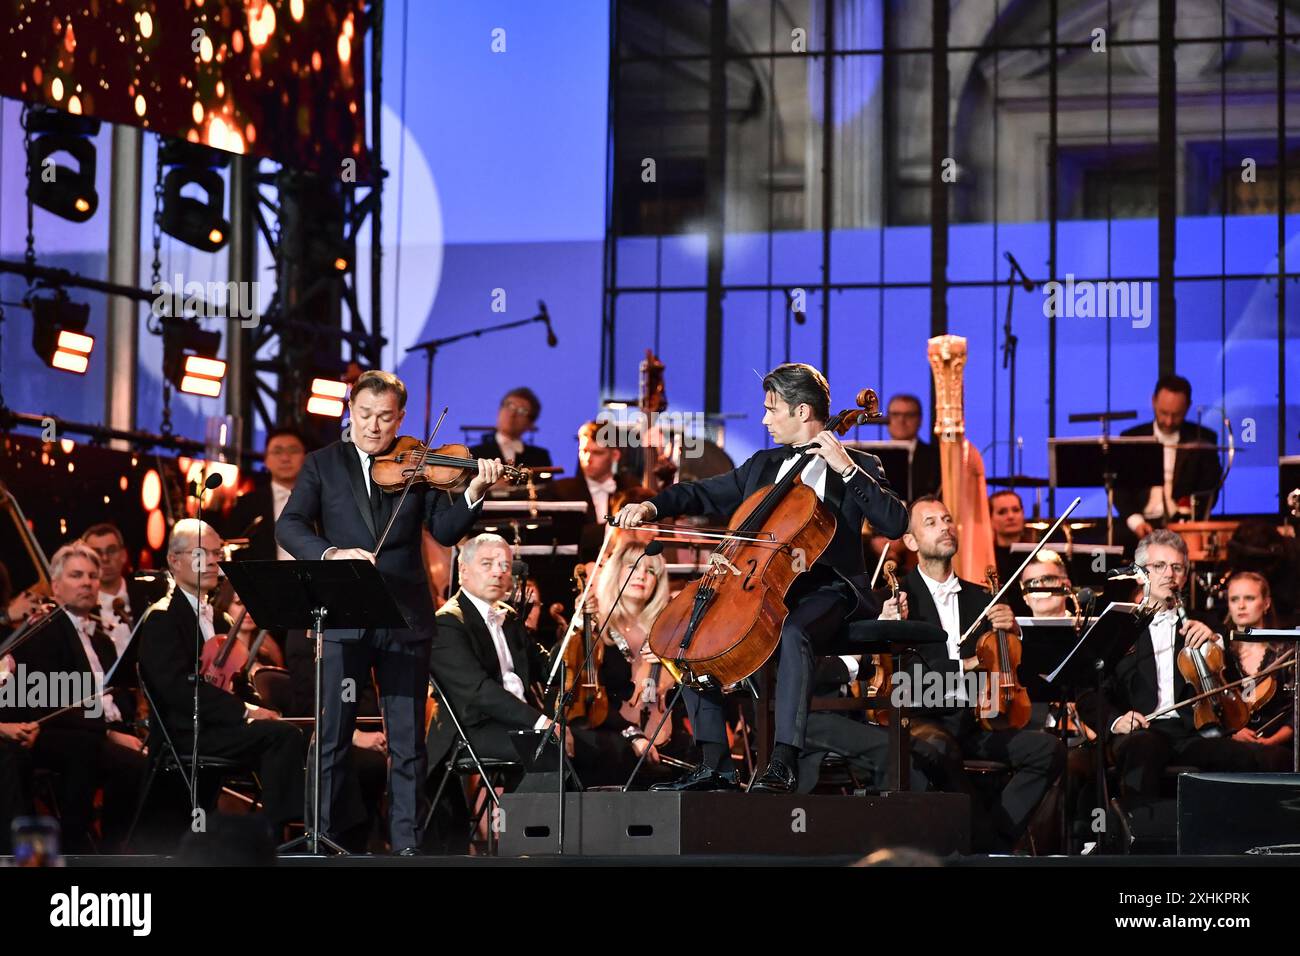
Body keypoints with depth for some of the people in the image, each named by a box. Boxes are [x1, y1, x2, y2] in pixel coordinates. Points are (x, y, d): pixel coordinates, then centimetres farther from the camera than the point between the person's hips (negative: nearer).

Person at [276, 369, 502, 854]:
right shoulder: (323, 464, 6)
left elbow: (445, 531, -1)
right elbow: (288, 526, -5)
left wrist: (473, 492, -19)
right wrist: (332, 553, -22)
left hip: (405, 619, 1)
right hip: (345, 619, -1)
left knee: (408, 741, 4)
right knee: (332, 738, 1)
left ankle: (406, 842, 10)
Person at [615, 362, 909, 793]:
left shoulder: (859, 466, 3)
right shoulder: (763, 465, 20)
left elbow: (895, 523, -12)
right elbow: (705, 494, 25)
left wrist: (848, 469, -17)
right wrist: (653, 506, 6)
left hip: (824, 587, -7)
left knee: (792, 632, -38)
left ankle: (783, 764, -40)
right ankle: (716, 765, -13)